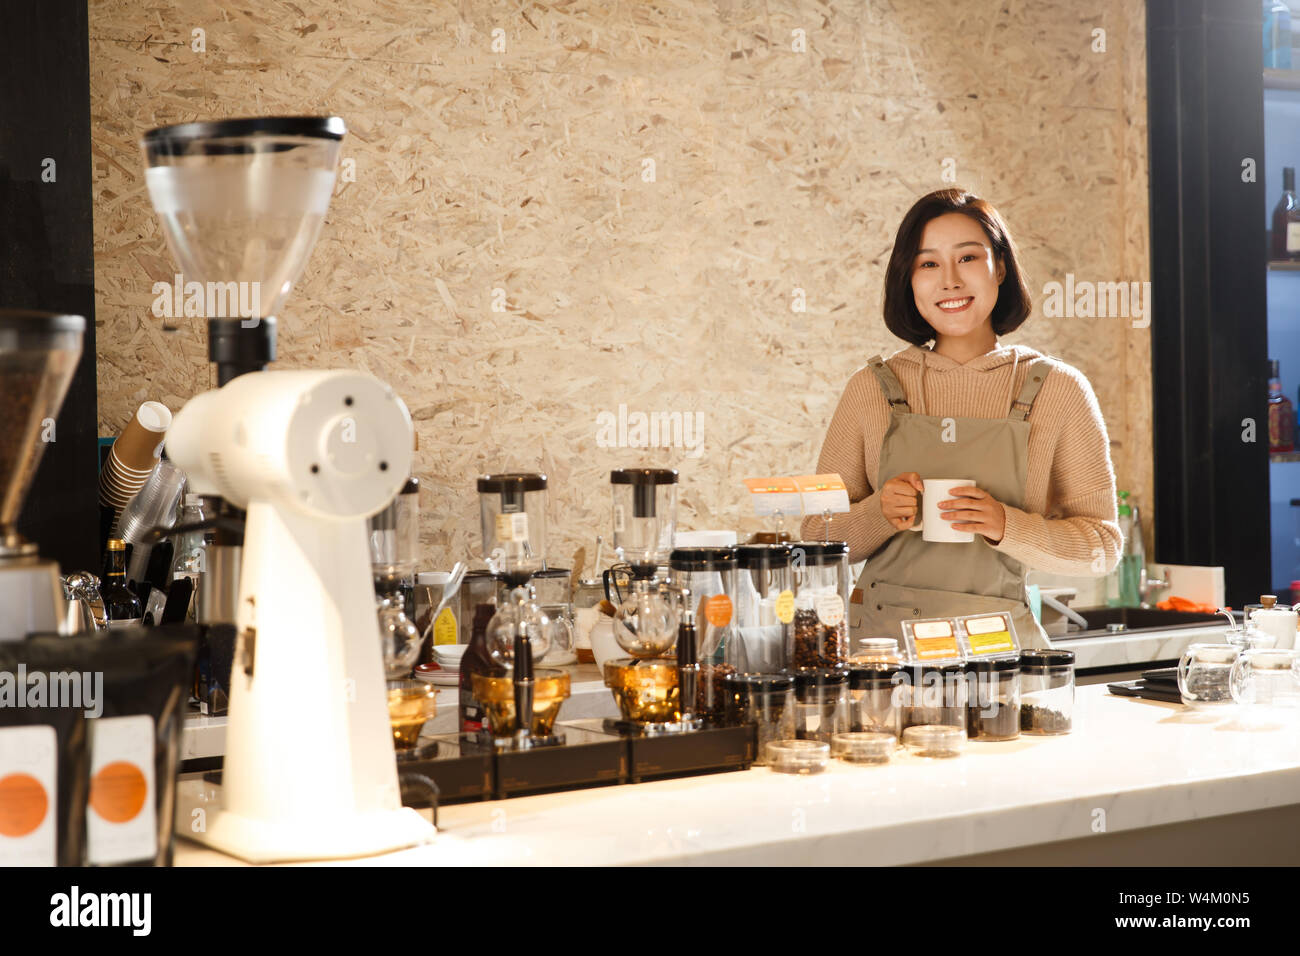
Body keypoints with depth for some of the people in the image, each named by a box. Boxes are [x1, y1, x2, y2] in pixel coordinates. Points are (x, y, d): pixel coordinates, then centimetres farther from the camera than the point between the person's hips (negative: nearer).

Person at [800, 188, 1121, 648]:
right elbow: (817, 536, 11)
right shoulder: (873, 387, 8)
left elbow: (1103, 545, 5)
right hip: (881, 642, 0)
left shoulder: (1057, 389, 6)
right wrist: (880, 514, -9)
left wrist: (1006, 526, -11)